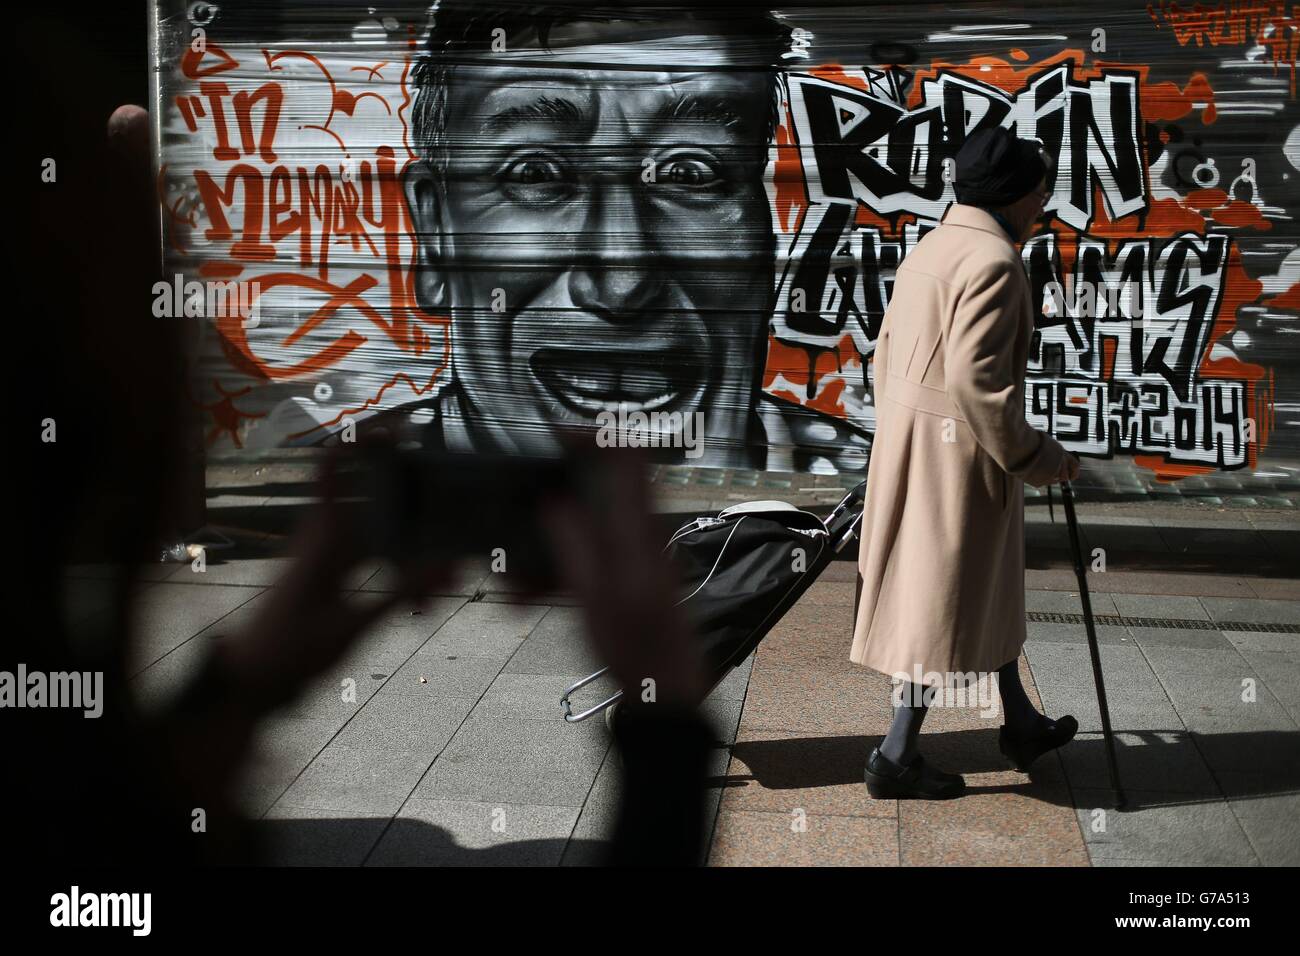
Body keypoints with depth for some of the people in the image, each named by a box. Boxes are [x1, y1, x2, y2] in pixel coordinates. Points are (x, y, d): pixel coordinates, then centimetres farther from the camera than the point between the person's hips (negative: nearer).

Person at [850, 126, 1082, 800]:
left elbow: (888, 352, 17)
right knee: (946, 602, 1)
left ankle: (1020, 724, 37)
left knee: (986, 589, 22)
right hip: (960, 451, -10)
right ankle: (896, 759, 10)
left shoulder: (929, 250, 12)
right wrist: (1038, 458, -16)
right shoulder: (993, 262, -18)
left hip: (909, 443, 10)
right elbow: (975, 380, -26)